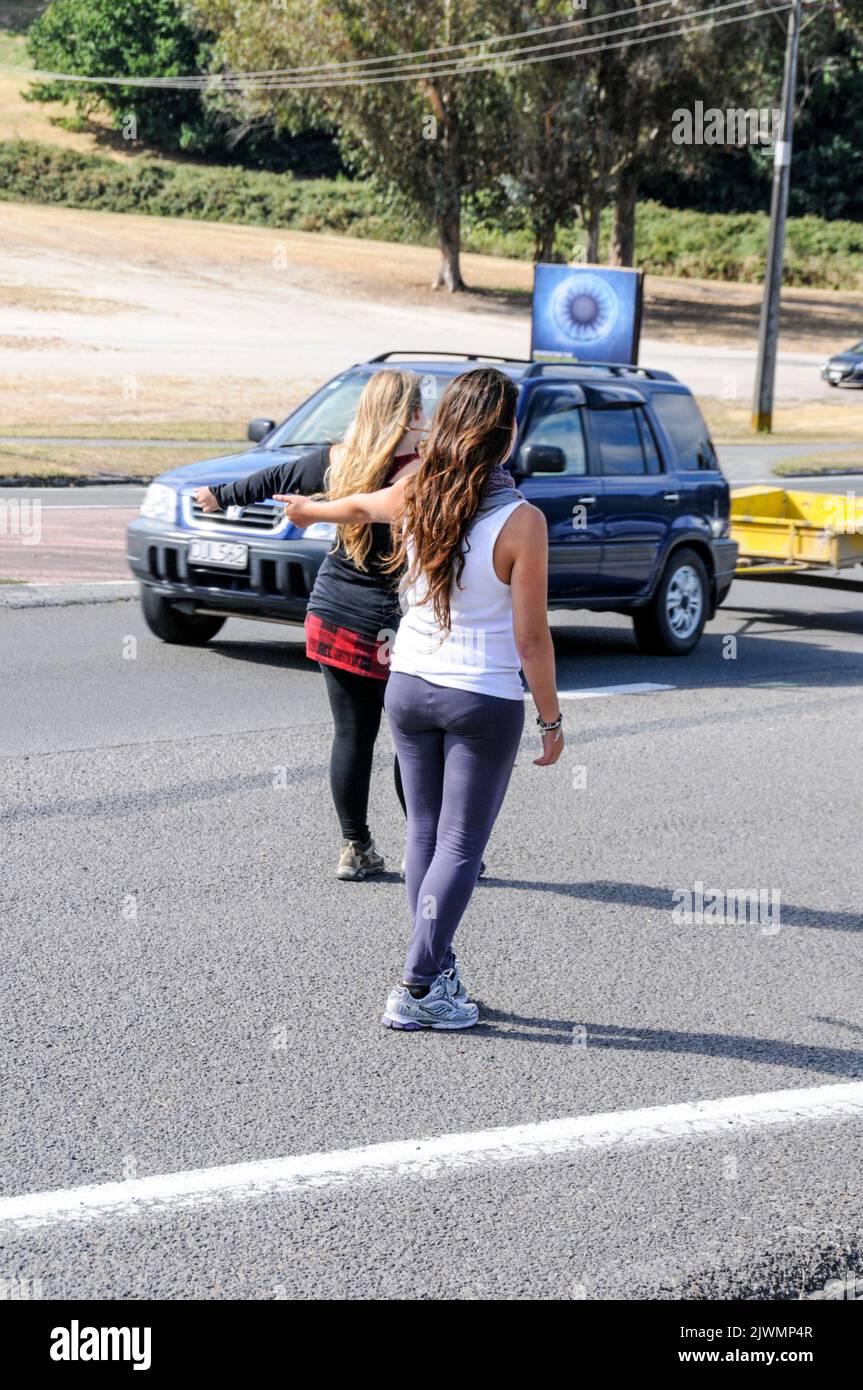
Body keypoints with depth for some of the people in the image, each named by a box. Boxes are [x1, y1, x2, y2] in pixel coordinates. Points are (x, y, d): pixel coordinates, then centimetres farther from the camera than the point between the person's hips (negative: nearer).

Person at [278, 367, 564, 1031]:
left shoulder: (416, 494, -2)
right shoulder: (521, 521, -17)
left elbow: (360, 507, 22)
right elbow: (531, 638, -15)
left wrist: (310, 510, 44)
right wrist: (551, 718, -2)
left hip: (409, 684, 5)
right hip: (484, 700, -5)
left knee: (425, 835, 15)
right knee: (460, 847, 2)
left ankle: (440, 974, 21)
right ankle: (416, 989, 0)